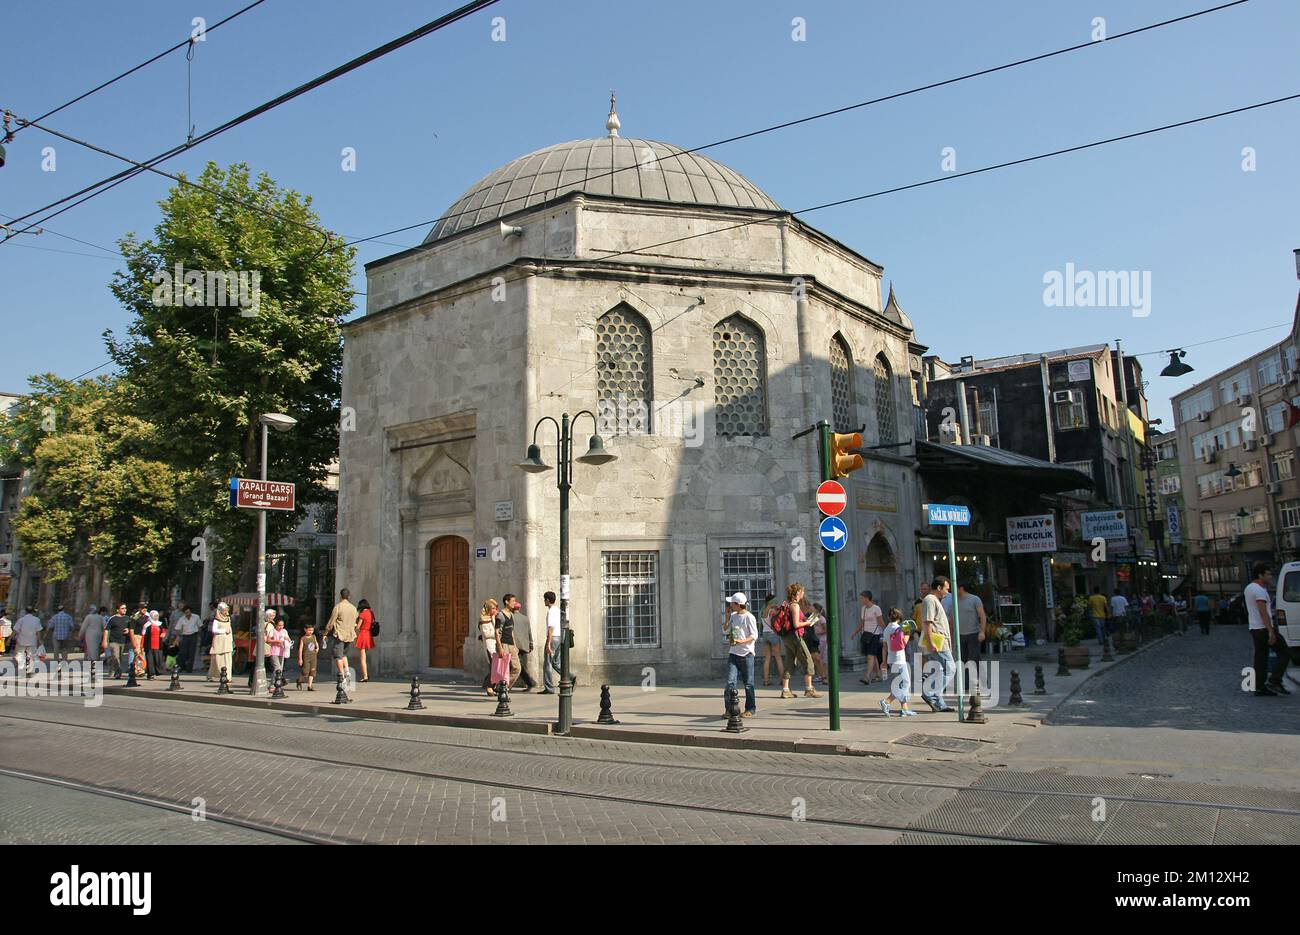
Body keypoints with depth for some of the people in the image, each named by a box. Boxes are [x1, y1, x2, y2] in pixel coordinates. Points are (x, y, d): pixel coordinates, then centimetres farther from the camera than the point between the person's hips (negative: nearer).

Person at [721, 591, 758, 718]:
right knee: (730, 681, -5)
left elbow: (754, 636, -10)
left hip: (746, 654, -5)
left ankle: (750, 709, 16)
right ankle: (728, 709, -3)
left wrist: (742, 641, -24)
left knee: (748, 683, 4)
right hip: (733, 653, 5)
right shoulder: (733, 616, 11)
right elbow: (725, 630, 14)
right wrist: (727, 617, 3)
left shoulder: (749, 617, -8)